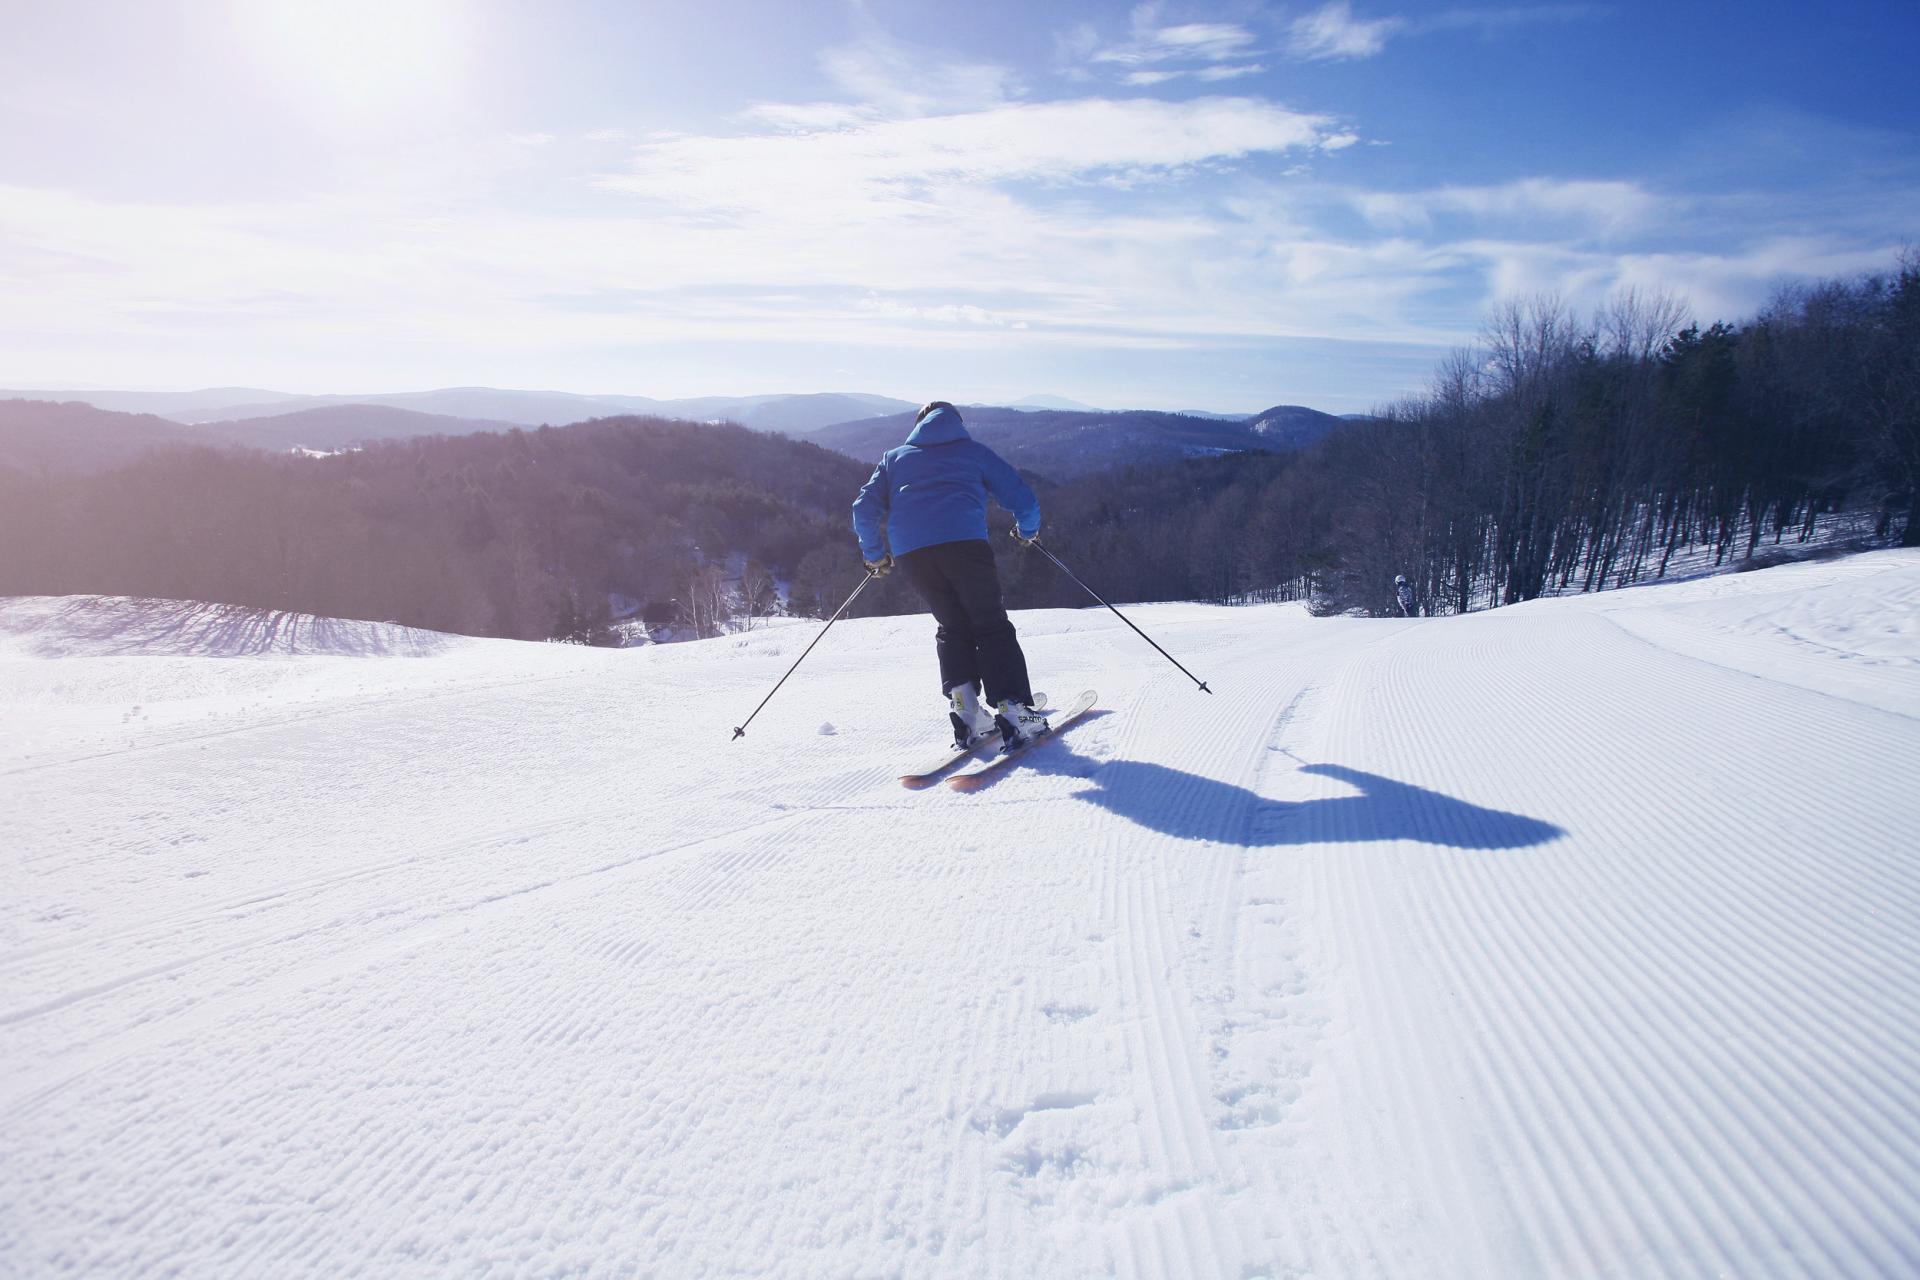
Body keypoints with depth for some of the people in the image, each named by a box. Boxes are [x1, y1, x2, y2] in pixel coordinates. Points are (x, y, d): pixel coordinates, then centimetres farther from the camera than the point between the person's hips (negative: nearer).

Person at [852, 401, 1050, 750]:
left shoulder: (894, 457, 30)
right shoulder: (974, 450, 25)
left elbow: (865, 509, 20)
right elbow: (1022, 499, 20)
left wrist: (874, 555, 33)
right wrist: (1028, 531, 39)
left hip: (910, 552, 2)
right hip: (964, 541, -2)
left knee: (951, 627, 16)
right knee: (991, 626, 4)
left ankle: (964, 708, 0)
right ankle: (1014, 711, -8)